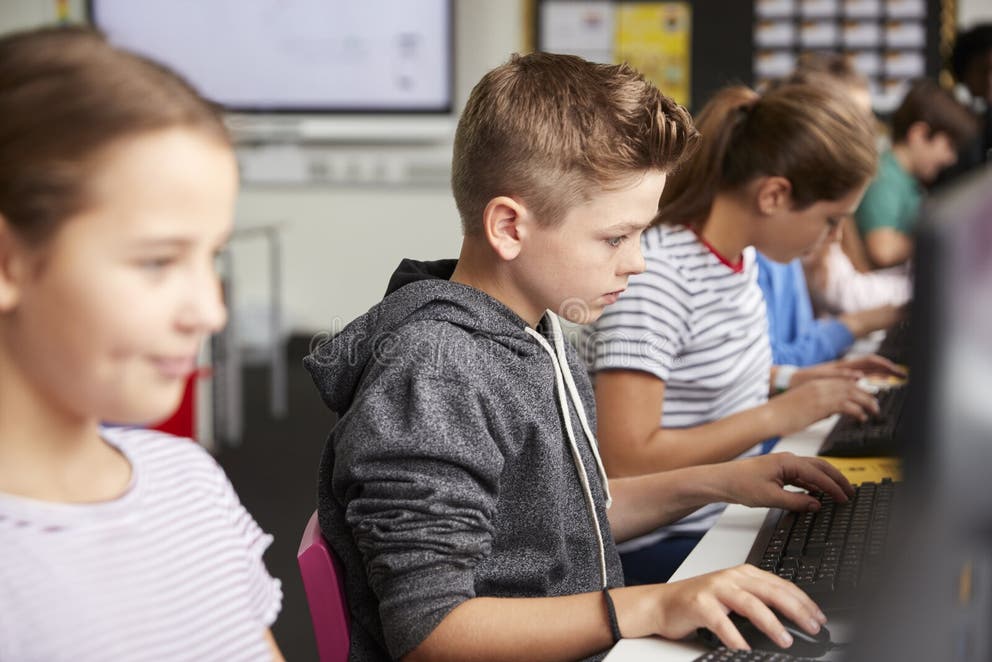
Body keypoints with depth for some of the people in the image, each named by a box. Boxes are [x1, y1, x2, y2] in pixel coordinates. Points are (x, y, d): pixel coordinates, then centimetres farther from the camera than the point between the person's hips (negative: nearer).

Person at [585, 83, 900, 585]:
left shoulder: (741, 253, 4)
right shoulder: (655, 277, -22)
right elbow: (627, 459, -26)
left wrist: (791, 379, 7)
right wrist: (777, 416, -22)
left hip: (729, 513, 9)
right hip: (660, 546, -9)